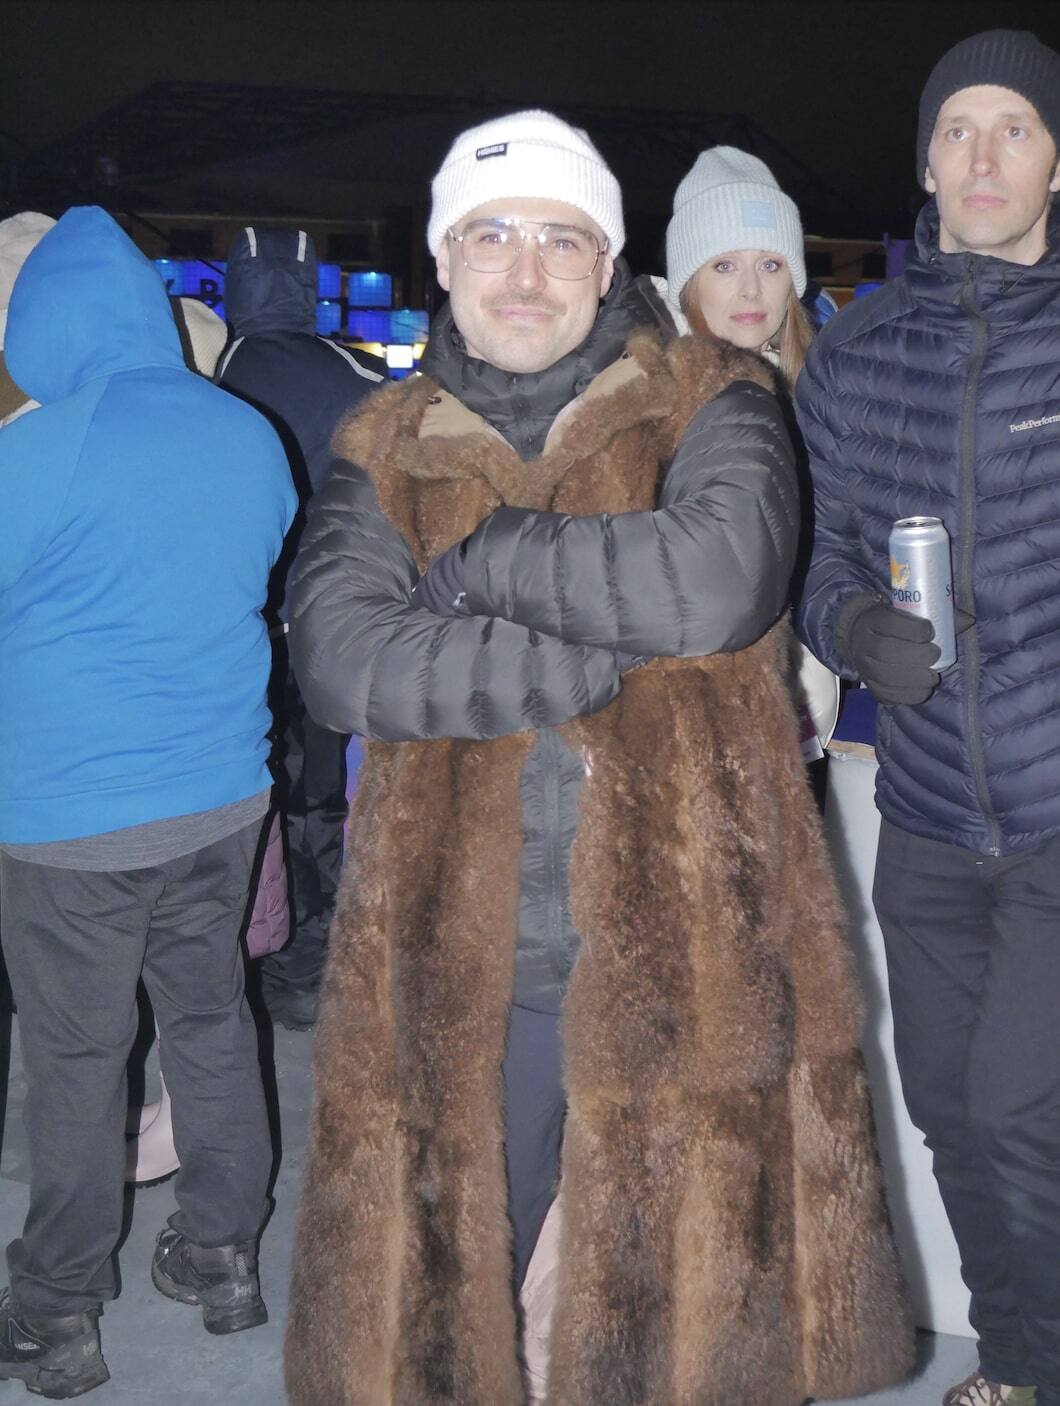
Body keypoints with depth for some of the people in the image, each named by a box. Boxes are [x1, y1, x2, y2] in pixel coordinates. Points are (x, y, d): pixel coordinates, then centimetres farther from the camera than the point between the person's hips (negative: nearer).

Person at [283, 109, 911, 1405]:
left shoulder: (709, 406, 4)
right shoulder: (384, 450, 9)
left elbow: (718, 581, -18)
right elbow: (334, 656, -9)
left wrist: (476, 554, -10)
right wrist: (604, 656, -15)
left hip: (685, 952, -1)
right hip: (456, 966, 2)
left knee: (696, 1296, 11)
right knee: (427, 1296, 15)